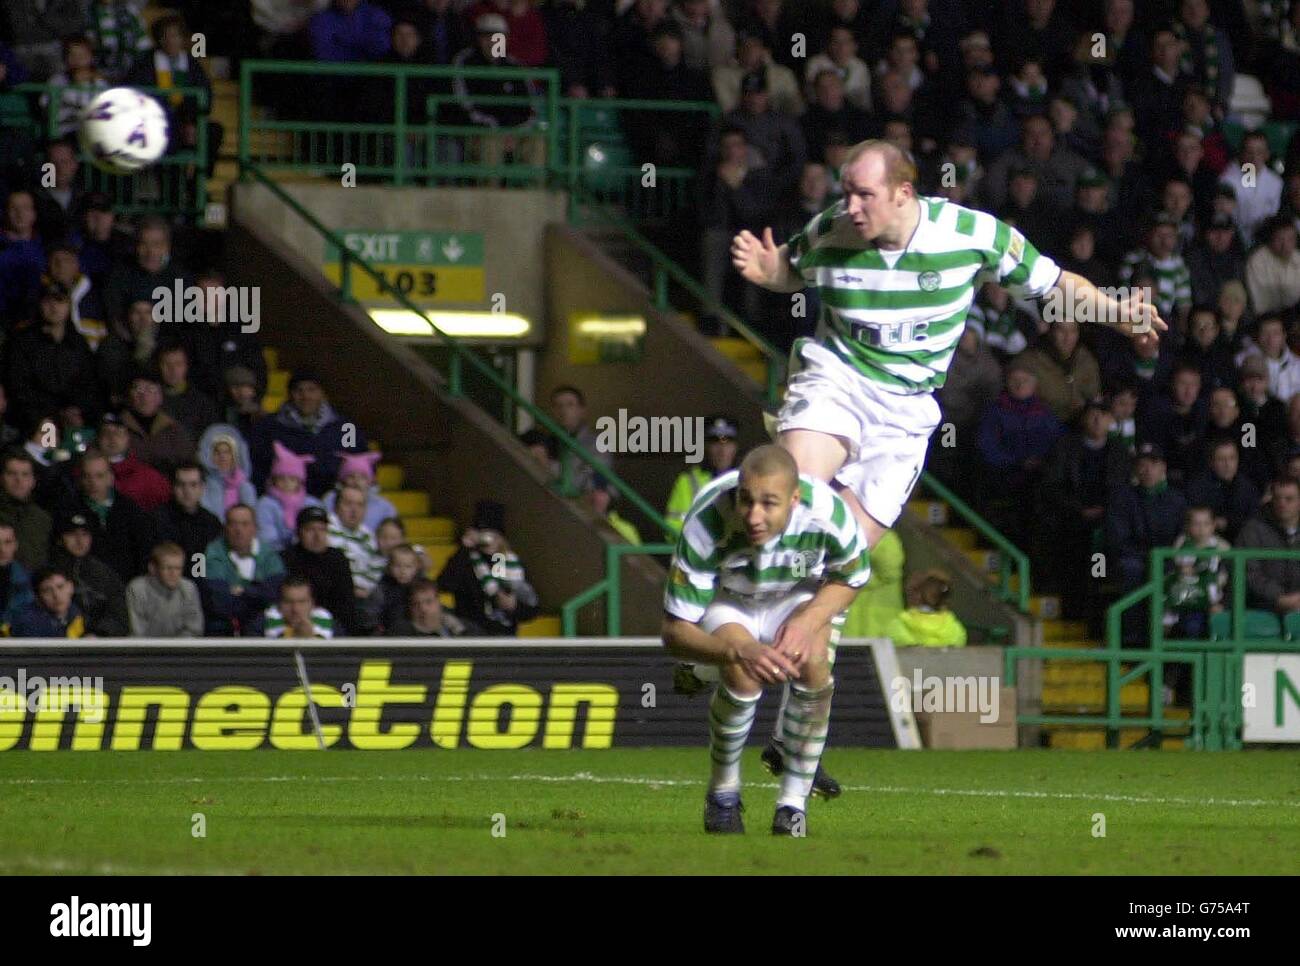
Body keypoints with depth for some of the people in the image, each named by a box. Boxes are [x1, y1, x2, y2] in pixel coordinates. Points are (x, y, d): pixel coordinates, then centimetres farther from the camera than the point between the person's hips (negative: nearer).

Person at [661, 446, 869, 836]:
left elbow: (850, 580, -8)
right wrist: (739, 650, -49)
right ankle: (723, 793, -4)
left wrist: (808, 624, -28)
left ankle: (794, 802, -14)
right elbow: (674, 632, -30)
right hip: (726, 600, -2)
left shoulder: (829, 514, -33)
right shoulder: (705, 526, -37)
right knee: (741, 677, -31)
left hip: (802, 598, 2)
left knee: (813, 663, -29)